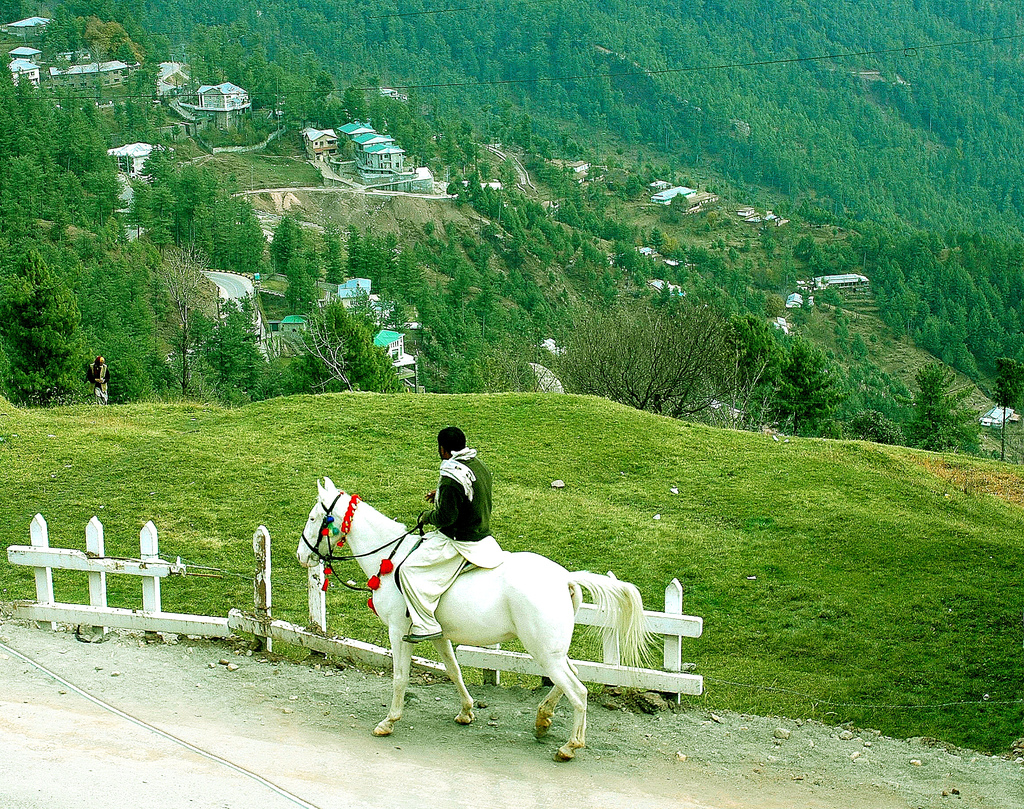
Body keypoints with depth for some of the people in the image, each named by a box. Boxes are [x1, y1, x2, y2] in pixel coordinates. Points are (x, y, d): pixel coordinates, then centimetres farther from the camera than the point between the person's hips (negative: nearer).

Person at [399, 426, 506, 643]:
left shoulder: (451, 479, -25)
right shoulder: (478, 464, 4)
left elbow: (446, 517, -24)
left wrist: (427, 517, -3)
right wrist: (441, 496, 18)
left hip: (459, 541, -10)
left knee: (409, 569, -9)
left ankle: (426, 624, -11)